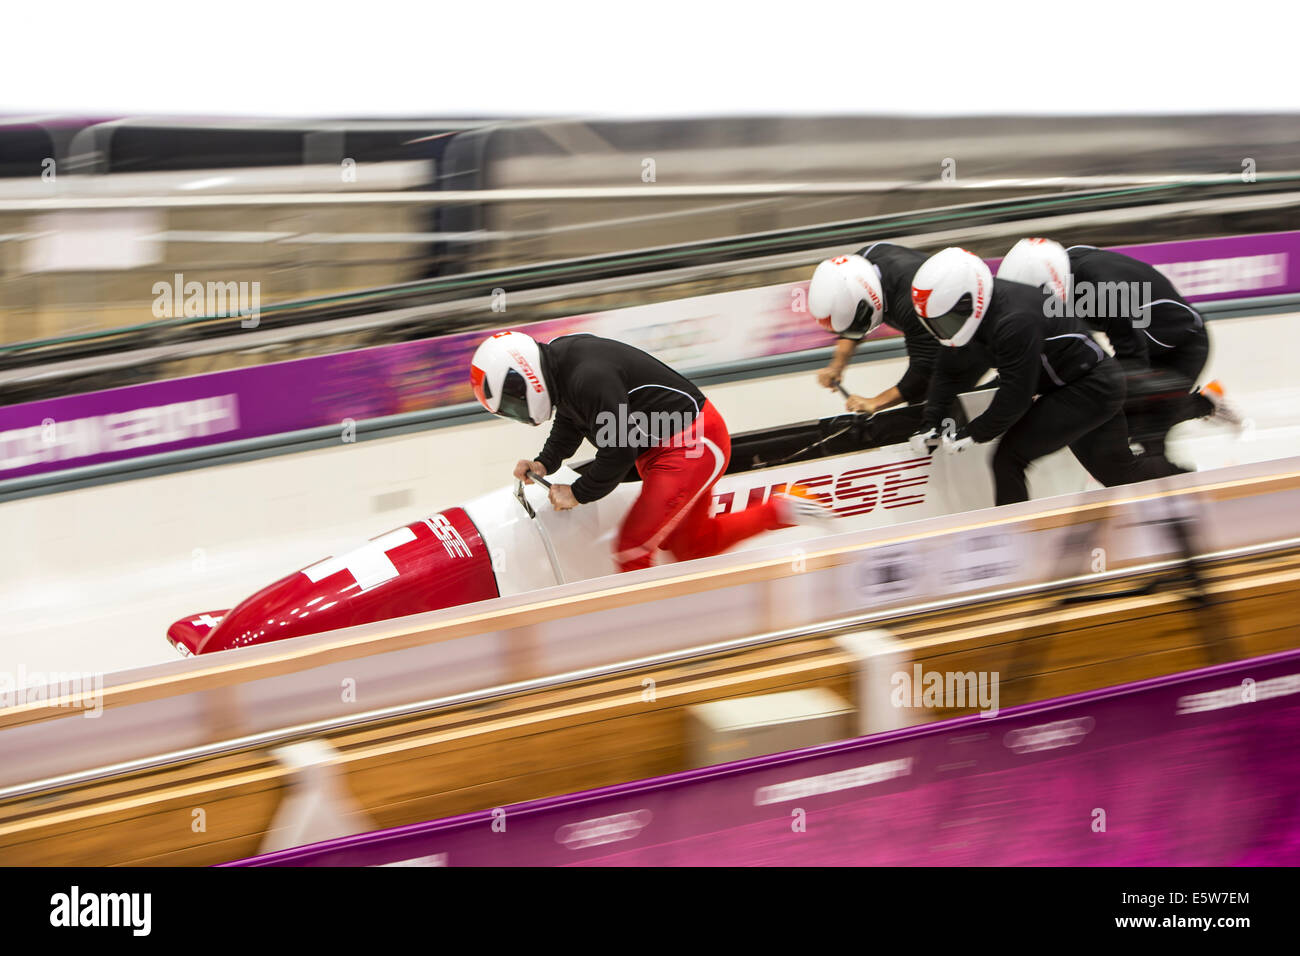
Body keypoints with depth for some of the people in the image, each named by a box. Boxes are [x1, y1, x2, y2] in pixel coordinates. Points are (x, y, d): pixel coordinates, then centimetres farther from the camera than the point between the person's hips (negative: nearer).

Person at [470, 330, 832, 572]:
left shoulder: (589, 377, -31)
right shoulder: (559, 357, 0)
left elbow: (619, 449, -26)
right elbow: (569, 423, 15)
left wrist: (578, 493, -14)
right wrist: (544, 463, -1)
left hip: (693, 447, -11)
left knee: (632, 549, -12)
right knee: (690, 546, 21)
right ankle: (779, 511, 26)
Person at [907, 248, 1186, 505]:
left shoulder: (1015, 322, -34)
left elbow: (1015, 398, -29)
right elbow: (948, 370, 7)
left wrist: (972, 434, -18)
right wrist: (930, 423, -3)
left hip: (1090, 388, -10)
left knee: (1008, 458, -17)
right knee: (1119, 472, 23)